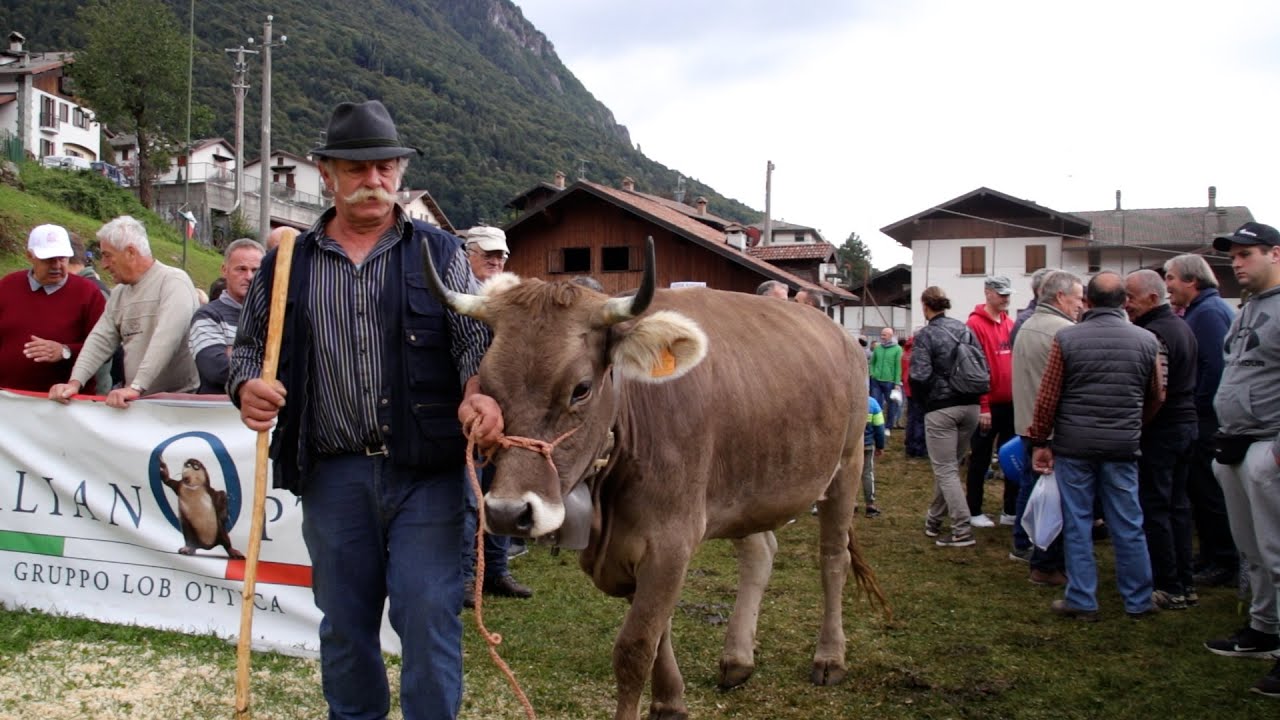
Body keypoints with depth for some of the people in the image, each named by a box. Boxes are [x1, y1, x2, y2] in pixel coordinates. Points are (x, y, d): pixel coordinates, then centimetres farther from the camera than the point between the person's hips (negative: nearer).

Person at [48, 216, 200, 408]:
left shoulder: (173, 281, -9)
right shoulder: (119, 293, 14)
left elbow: (166, 339, -21)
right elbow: (101, 340, 9)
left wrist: (136, 387, -28)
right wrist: (75, 382, -6)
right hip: (137, 401, 6)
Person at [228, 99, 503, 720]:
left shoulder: (440, 254, 6)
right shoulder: (288, 263, 10)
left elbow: (475, 337, -2)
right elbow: (249, 345, 16)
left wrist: (479, 392, -24)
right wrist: (247, 388, -7)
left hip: (426, 468, -2)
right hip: (332, 475, 2)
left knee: (428, 614, -3)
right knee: (344, 621, 13)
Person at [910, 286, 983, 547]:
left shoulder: (926, 335, -9)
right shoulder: (964, 329, 7)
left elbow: (919, 376, -16)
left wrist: (921, 400, 2)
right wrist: (969, 392, 15)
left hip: (940, 409, -6)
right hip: (970, 406, 6)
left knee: (946, 470, -1)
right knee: (950, 465, 18)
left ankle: (962, 531, -7)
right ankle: (934, 519, 31)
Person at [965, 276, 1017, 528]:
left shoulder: (1009, 324, 10)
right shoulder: (976, 325, -11)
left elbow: (1016, 362, 13)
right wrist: (983, 406, -16)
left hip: (1011, 403, 6)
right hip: (988, 406, -6)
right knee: (980, 459, 6)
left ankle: (1011, 510, 21)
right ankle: (974, 511, 16)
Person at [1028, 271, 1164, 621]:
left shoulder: (1066, 338, -7)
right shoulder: (1146, 341, 0)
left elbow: (1047, 397, -7)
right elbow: (1156, 397, 9)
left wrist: (1040, 441, 3)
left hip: (1074, 444, -2)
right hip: (1123, 446, 2)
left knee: (1077, 524, 7)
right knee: (1128, 525, 10)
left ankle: (1082, 601, 12)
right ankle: (1138, 601, 19)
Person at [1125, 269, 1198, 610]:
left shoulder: (1153, 333, -19)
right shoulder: (1182, 327, 12)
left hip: (1160, 430, -10)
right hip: (1186, 424, 10)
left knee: (1154, 509, -2)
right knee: (1177, 505, 15)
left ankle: (1169, 588, 3)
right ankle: (1185, 584, 21)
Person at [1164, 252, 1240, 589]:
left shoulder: (1208, 312, -16)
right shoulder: (1206, 309, 16)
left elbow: (1215, 367, -25)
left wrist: (1200, 407, -16)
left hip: (1209, 422, -10)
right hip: (1208, 418, 10)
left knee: (1209, 494, -3)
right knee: (1201, 491, 15)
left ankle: (1224, 564, 5)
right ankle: (1211, 557, 24)